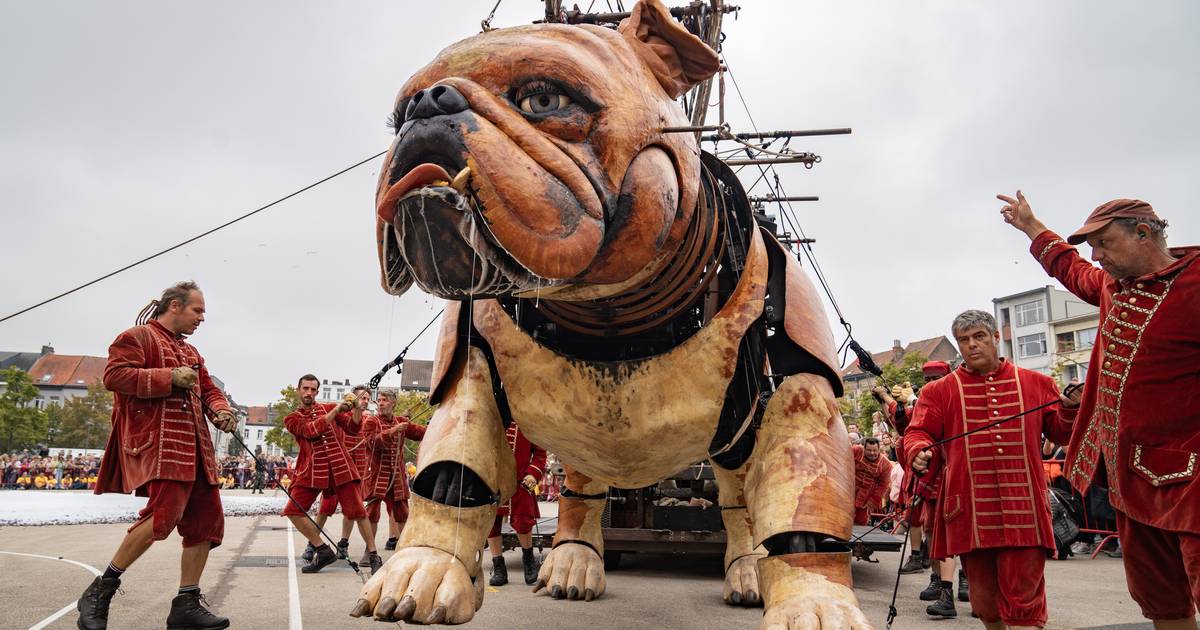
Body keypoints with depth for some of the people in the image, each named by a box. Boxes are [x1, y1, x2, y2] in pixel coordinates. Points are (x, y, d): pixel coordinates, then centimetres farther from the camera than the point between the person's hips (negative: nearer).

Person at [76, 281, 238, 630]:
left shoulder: (191, 352, 27)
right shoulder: (138, 336, 2)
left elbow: (208, 390, 27)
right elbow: (114, 375, -11)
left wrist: (221, 410, 5)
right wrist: (170, 377, -17)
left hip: (194, 445, 9)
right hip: (158, 441, -9)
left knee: (207, 519, 3)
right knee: (166, 512, -23)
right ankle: (101, 590, -5)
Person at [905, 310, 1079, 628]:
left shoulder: (1036, 384, 11)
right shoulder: (939, 391, 8)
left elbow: (1060, 430, 16)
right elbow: (919, 432, 3)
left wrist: (1071, 410, -6)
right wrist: (920, 453, -18)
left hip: (1023, 511, 0)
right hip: (971, 514, 0)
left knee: (1024, 595, -1)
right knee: (984, 597, 11)